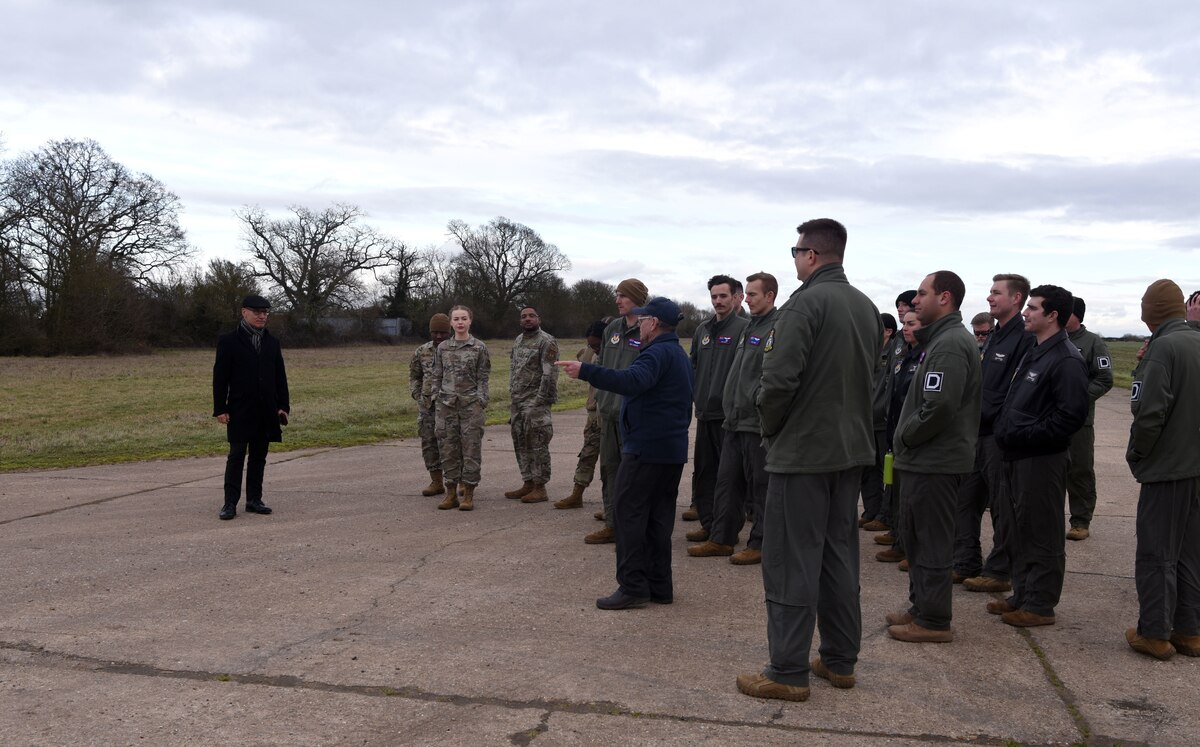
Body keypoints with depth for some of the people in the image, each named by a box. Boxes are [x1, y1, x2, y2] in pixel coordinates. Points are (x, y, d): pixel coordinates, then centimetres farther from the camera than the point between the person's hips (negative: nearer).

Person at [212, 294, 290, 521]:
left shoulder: (272, 342, 12)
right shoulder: (229, 341, -3)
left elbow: (280, 376, 13)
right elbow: (220, 378, -5)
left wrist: (283, 405, 7)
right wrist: (220, 409, -9)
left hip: (266, 411, 5)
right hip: (240, 411, -4)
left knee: (259, 457, 9)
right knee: (237, 455, -3)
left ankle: (254, 500, 15)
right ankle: (230, 503, 1)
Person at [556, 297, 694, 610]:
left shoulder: (658, 353, -15)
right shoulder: (679, 354, 19)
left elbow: (633, 381, -34)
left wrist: (585, 371, -38)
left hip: (646, 448, -10)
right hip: (673, 449, 10)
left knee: (628, 511, -5)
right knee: (659, 515, 12)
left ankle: (632, 585, -5)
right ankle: (660, 586, 15)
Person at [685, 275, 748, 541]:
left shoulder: (743, 328, -8)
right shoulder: (703, 329, 15)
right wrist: (696, 392, 12)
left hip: (730, 413, -7)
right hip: (705, 412, 7)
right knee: (703, 470, 12)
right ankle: (708, 524, 21)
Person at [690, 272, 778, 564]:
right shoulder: (750, 326, 17)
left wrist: (757, 404, -20)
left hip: (757, 422, -9)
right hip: (735, 420, 9)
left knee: (759, 486, 2)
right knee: (727, 482, 13)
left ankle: (760, 544, 12)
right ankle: (721, 539, 22)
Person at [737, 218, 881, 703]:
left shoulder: (806, 301, -15)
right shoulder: (867, 308, 10)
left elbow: (779, 378, -22)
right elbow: (869, 376, 15)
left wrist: (770, 427, -6)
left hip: (802, 449, -8)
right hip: (852, 448, 8)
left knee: (792, 560, -1)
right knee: (839, 554, 15)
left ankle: (788, 672, 4)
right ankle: (840, 660, 24)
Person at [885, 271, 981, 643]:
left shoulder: (949, 344, -18)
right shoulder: (940, 339, 16)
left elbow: (939, 407, -27)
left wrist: (905, 436, -14)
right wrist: (906, 438, 11)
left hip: (934, 462, -11)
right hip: (925, 459, 11)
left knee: (932, 543, -1)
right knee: (915, 537, 18)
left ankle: (934, 621, 8)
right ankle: (921, 607, 29)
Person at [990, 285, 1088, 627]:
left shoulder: (1066, 361, -16)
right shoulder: (1034, 353, 16)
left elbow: (1071, 415, -24)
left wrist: (1027, 436, -20)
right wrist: (1004, 429, 10)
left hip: (1042, 460, -10)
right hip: (1017, 457, 10)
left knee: (1042, 535, 1)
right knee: (1021, 531, 17)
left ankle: (1040, 605, 10)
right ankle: (1022, 595, 28)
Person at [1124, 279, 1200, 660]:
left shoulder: (1164, 347, -17)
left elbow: (1150, 413, -22)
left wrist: (1135, 454, -7)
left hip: (1166, 468, -7)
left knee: (1157, 554, 2)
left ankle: (1155, 634, 9)